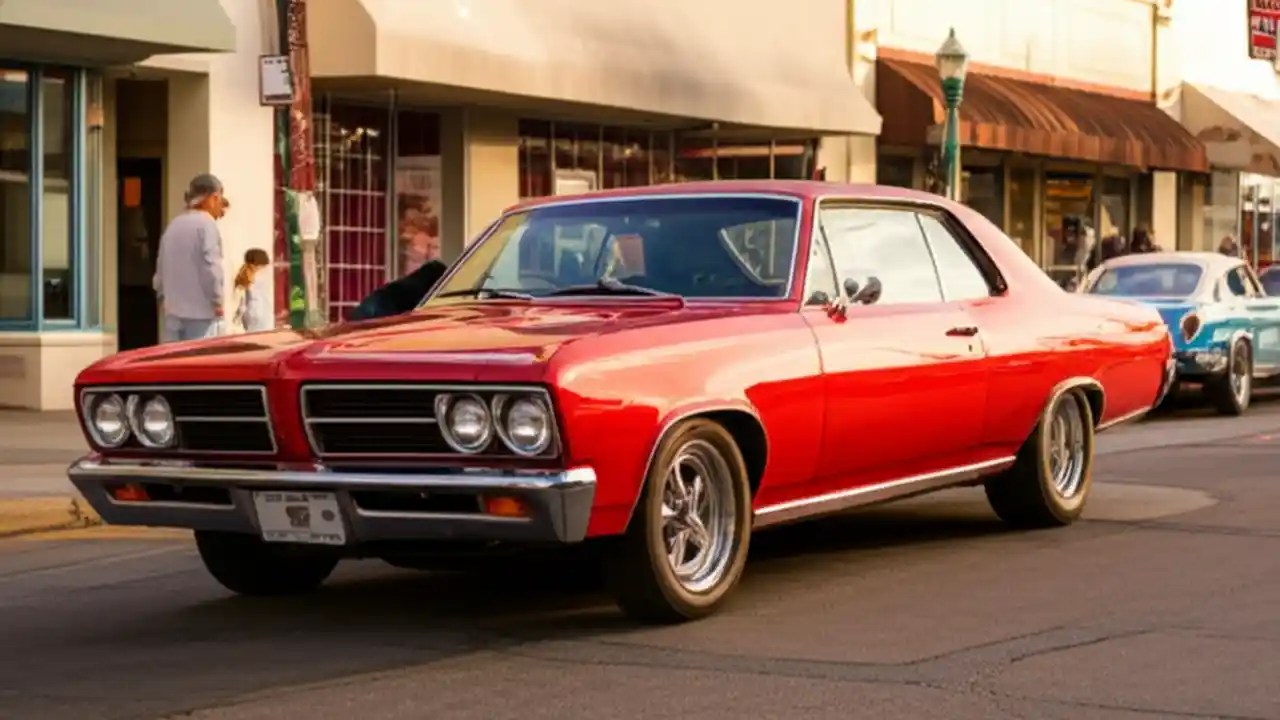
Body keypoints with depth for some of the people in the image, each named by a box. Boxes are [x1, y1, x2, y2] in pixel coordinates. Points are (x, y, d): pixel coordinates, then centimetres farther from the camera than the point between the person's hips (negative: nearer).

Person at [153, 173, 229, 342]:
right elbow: (210, 267, -17)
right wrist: (217, 301, -10)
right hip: (200, 311, -7)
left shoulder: (173, 225, 14)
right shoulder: (206, 223, -10)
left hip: (173, 311, 7)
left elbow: (160, 268, 18)